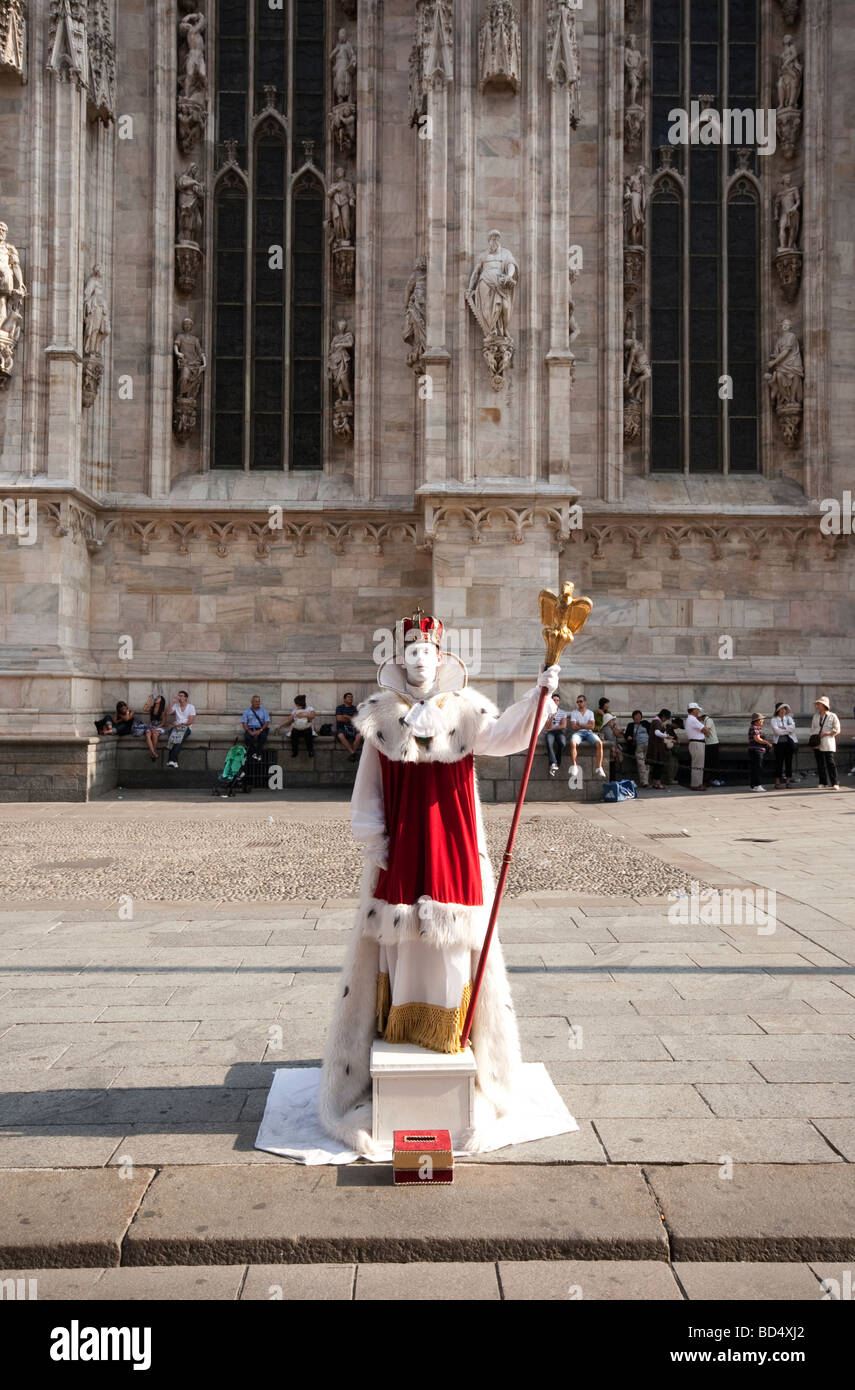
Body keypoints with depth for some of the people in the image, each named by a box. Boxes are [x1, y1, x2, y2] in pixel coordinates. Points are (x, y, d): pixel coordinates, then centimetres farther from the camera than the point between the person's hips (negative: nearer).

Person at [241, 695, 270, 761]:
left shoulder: (263, 710, 9)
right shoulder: (247, 711, 7)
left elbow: (267, 722, 2)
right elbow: (244, 723, 0)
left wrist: (260, 730, -15)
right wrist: (250, 732, -17)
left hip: (260, 729, 0)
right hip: (250, 729, 0)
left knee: (263, 736, -33)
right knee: (247, 737, -33)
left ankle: (258, 754, -25)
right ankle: (253, 753, -17)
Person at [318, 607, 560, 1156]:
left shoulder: (463, 709, 2)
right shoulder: (382, 715, 4)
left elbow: (502, 735, -17)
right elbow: (369, 783, 6)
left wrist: (538, 693, -29)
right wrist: (373, 838, 0)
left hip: (452, 843, 0)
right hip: (401, 844, 1)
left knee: (451, 931, 3)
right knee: (397, 933, 5)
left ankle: (447, 1027, 17)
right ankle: (398, 1026, 19)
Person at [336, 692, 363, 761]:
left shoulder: (354, 708, 18)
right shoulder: (339, 708, 12)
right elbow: (339, 718, -3)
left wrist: (346, 716, 0)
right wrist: (351, 719, 4)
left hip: (352, 728, 2)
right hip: (342, 728, -2)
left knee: (359, 735, -32)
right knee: (340, 736, -38)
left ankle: (353, 752, -26)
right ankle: (353, 753, -36)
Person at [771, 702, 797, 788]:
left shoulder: (788, 718, 13)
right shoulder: (774, 719, 2)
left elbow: (793, 727, -4)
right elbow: (776, 731, -12)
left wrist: (783, 727, -11)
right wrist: (788, 730, -6)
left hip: (789, 742, 3)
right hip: (779, 742, -3)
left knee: (789, 761, 2)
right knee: (779, 761, -3)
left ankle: (788, 781, 7)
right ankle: (777, 781, 3)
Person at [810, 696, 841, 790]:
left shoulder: (832, 716, 2)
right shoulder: (815, 716, 15)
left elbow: (837, 730, -1)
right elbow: (812, 729, 17)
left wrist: (826, 733, -13)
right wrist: (812, 740, 5)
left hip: (827, 744, -5)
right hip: (817, 744, 5)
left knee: (830, 763, -10)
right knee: (820, 764, 6)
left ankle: (835, 783, -10)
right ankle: (823, 782, 12)